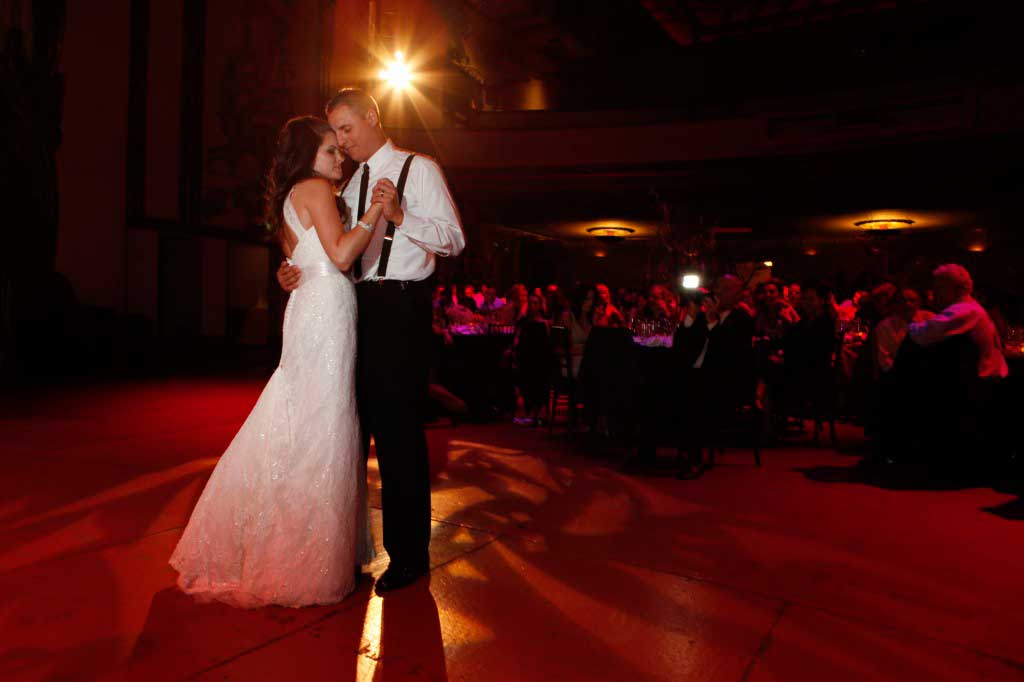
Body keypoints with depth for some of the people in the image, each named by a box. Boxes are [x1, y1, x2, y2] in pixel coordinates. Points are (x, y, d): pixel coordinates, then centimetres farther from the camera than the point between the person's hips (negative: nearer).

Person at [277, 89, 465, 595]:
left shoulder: (418, 169, 0)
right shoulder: (352, 184, 20)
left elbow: (454, 239, -11)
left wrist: (400, 216, -24)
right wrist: (293, 269, 0)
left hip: (401, 308, -7)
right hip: (357, 305, 7)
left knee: (399, 429, -5)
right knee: (354, 422, 14)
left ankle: (409, 553, 8)